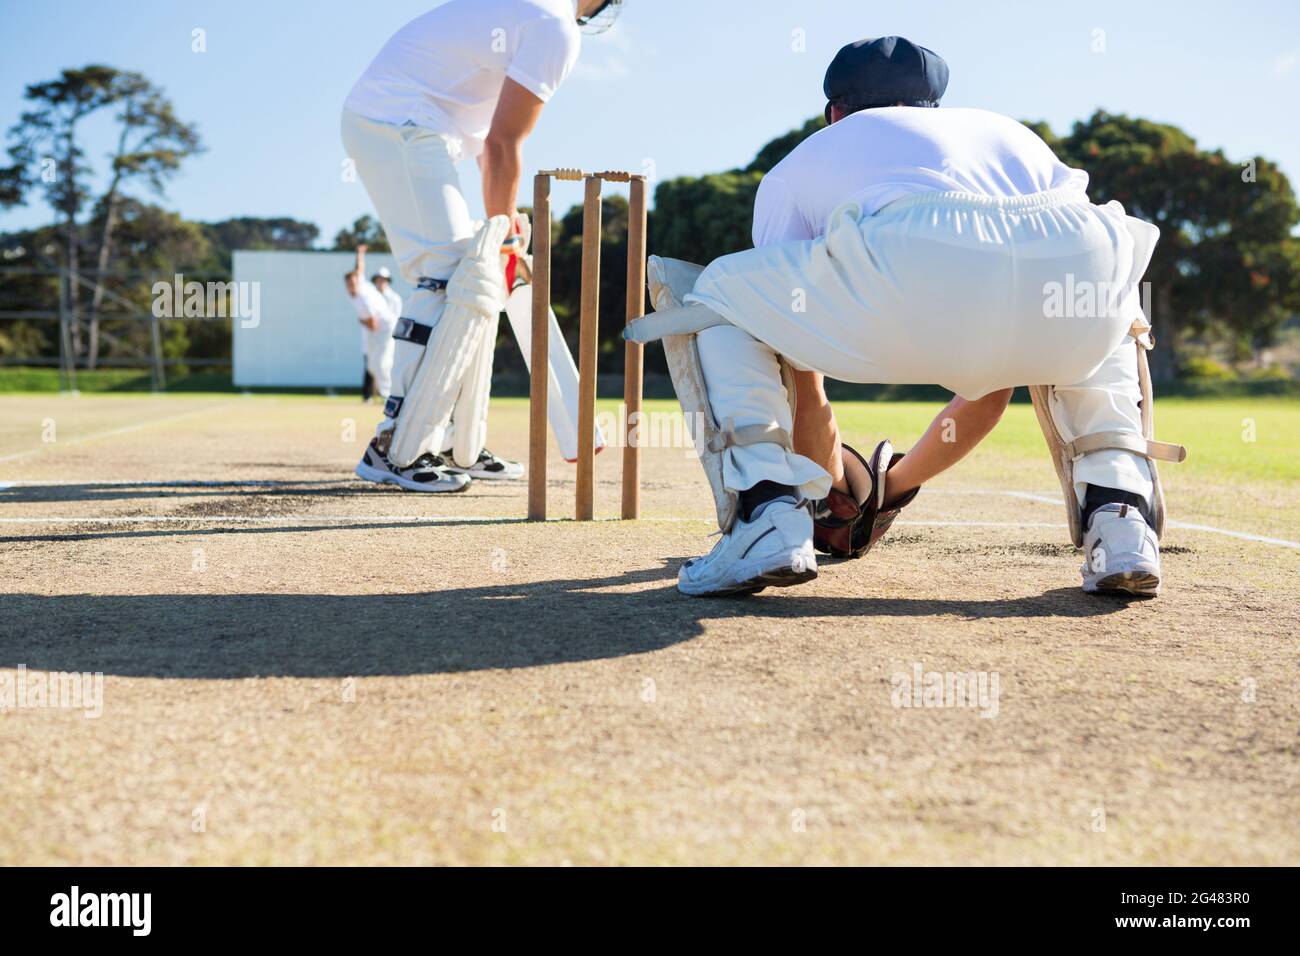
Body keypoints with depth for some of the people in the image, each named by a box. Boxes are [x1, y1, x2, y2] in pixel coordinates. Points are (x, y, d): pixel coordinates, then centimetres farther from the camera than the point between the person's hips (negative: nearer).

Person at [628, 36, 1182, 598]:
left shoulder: (798, 165, 36)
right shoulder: (1013, 134, 45)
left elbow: (804, 390, 37)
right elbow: (994, 373, 48)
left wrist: (837, 497, 55)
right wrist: (888, 491, 59)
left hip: (910, 269, -3)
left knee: (715, 296, 24)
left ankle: (768, 515, 5)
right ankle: (1118, 515, 18)